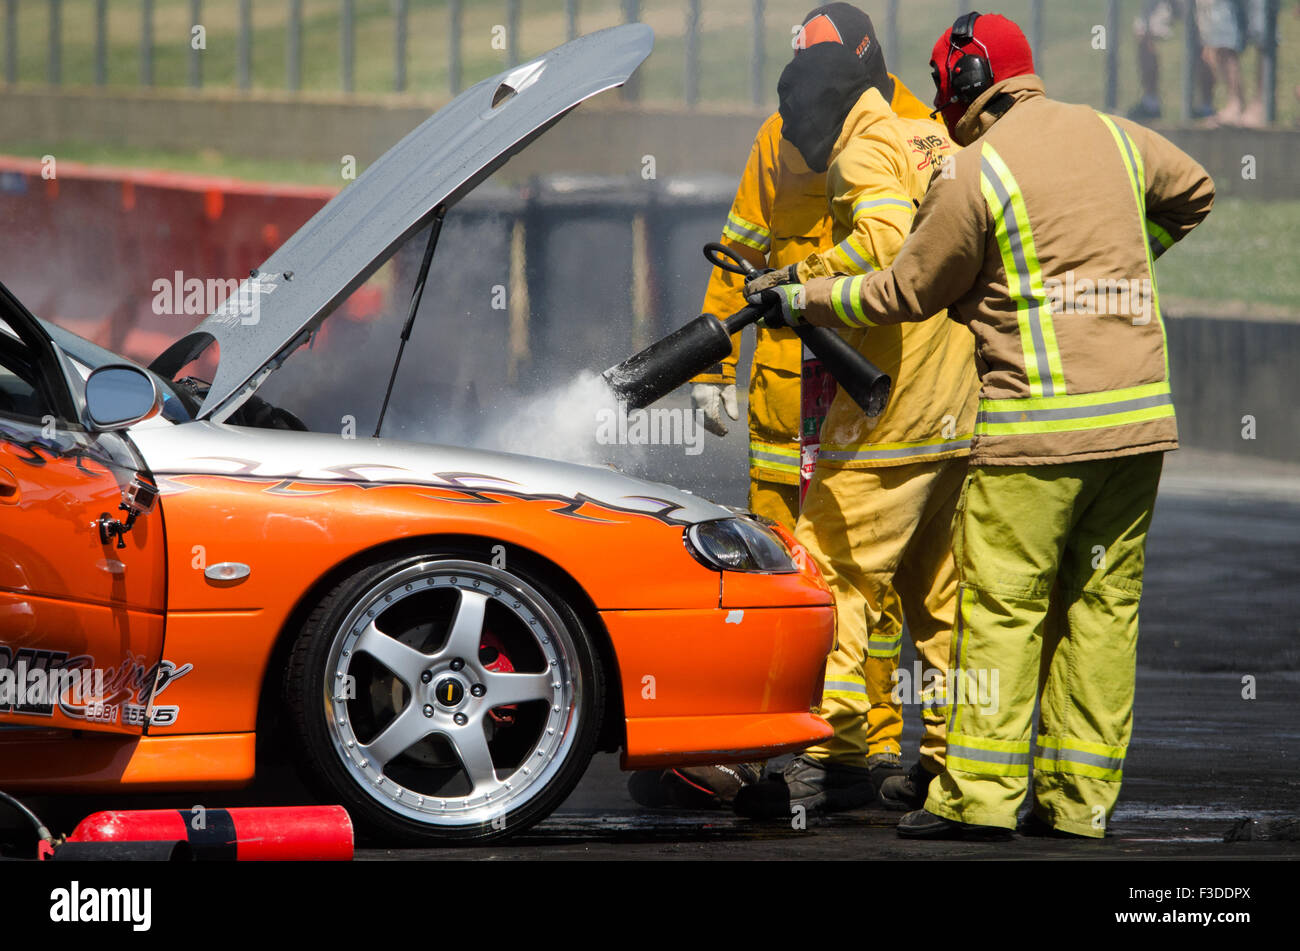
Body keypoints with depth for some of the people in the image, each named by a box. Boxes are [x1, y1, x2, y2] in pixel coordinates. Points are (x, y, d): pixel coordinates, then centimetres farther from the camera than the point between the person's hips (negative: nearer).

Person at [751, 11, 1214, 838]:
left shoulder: (979, 173, -8)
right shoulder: (1110, 137, 11)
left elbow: (905, 293, 0)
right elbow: (1194, 193, 30)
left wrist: (801, 303, 13)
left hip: (1039, 423, -6)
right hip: (1139, 416, 6)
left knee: (1002, 606, -1)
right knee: (1103, 602, 8)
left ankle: (980, 793, -3)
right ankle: (1080, 799, 8)